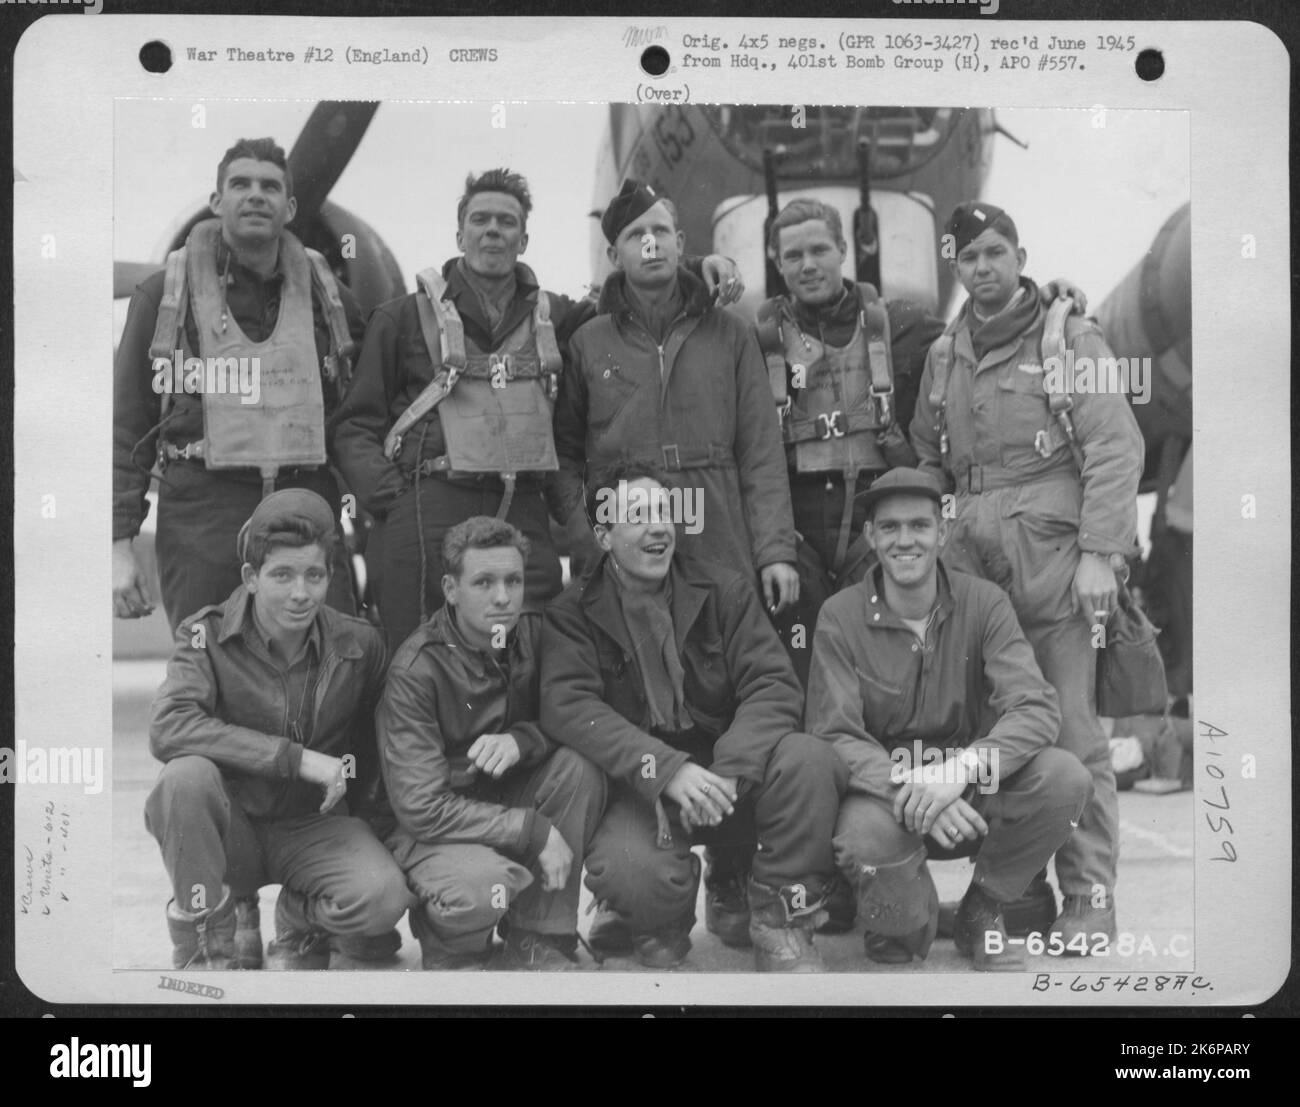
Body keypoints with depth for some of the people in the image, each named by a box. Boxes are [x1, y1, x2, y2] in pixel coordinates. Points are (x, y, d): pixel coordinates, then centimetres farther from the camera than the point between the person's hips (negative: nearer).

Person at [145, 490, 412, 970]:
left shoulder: (359, 645, -5)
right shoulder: (206, 636, -12)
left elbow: (371, 748, 13)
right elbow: (167, 729, -31)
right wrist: (297, 758, -31)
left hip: (313, 826, 1)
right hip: (230, 829, -1)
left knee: (384, 896, -29)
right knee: (187, 774, -34)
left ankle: (301, 920, 9)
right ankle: (207, 942, -11)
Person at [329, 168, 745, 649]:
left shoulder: (553, 316, 18)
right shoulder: (405, 317, 11)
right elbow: (353, 425, 9)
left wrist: (702, 266, 10)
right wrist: (389, 494, -7)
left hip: (525, 515, 3)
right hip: (428, 516, -3)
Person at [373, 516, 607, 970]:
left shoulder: (531, 634, -5)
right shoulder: (416, 671, -22)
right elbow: (421, 808, -25)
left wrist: (521, 740, -26)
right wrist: (536, 830, -27)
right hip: (428, 827, -6)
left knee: (581, 768, -21)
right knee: (485, 884, -36)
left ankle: (537, 942, -10)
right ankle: (449, 946, 2)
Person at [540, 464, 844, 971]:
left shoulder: (725, 590, 5)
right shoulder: (572, 615, 1)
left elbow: (772, 684, -5)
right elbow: (568, 706, -16)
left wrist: (728, 771, -24)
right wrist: (669, 770, -30)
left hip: (729, 776, 2)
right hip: (640, 791, -2)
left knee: (807, 759, -28)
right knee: (627, 870, -34)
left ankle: (781, 923, -6)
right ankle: (660, 924, 6)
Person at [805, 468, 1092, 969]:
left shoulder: (983, 603, -3)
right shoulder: (840, 617, -6)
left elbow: (1036, 707, -15)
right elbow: (834, 735, -13)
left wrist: (965, 767, -35)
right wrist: (907, 790, -33)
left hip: (973, 794, 2)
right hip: (882, 789, -2)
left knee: (1065, 778, -25)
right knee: (864, 838, -37)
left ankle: (982, 911, 1)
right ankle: (906, 924, 1)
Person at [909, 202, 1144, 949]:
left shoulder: (1069, 339, 0)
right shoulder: (944, 356, 16)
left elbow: (1116, 447, -7)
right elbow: (926, 460, 22)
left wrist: (1099, 552, -14)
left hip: (1054, 556, -5)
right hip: (972, 562, 5)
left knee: (1070, 729, -6)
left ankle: (1090, 898, 1)